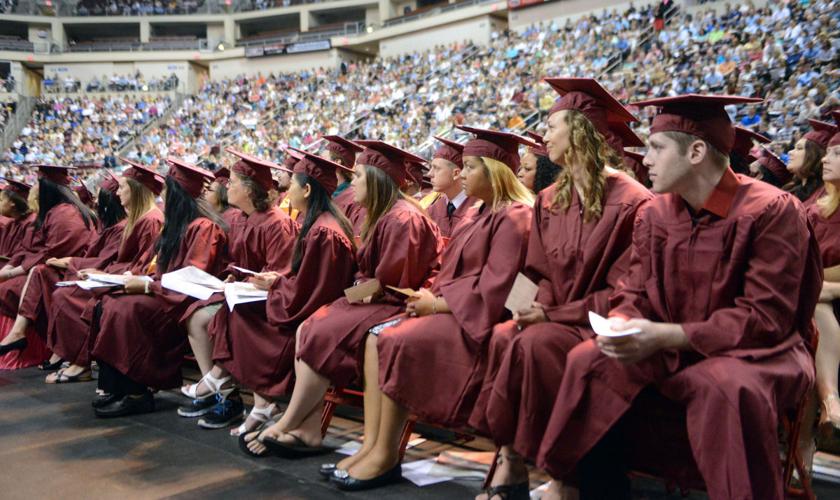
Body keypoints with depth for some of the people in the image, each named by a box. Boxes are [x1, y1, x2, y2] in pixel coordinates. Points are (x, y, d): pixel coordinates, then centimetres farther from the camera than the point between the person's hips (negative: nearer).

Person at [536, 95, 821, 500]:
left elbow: (765, 319, -20)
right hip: (670, 348, 5)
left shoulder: (771, 212, -17)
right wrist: (622, 325, -20)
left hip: (754, 351, -5)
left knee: (729, 387, -38)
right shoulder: (654, 214, 1)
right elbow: (635, 294, 5)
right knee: (589, 362, -16)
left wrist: (666, 335, -26)